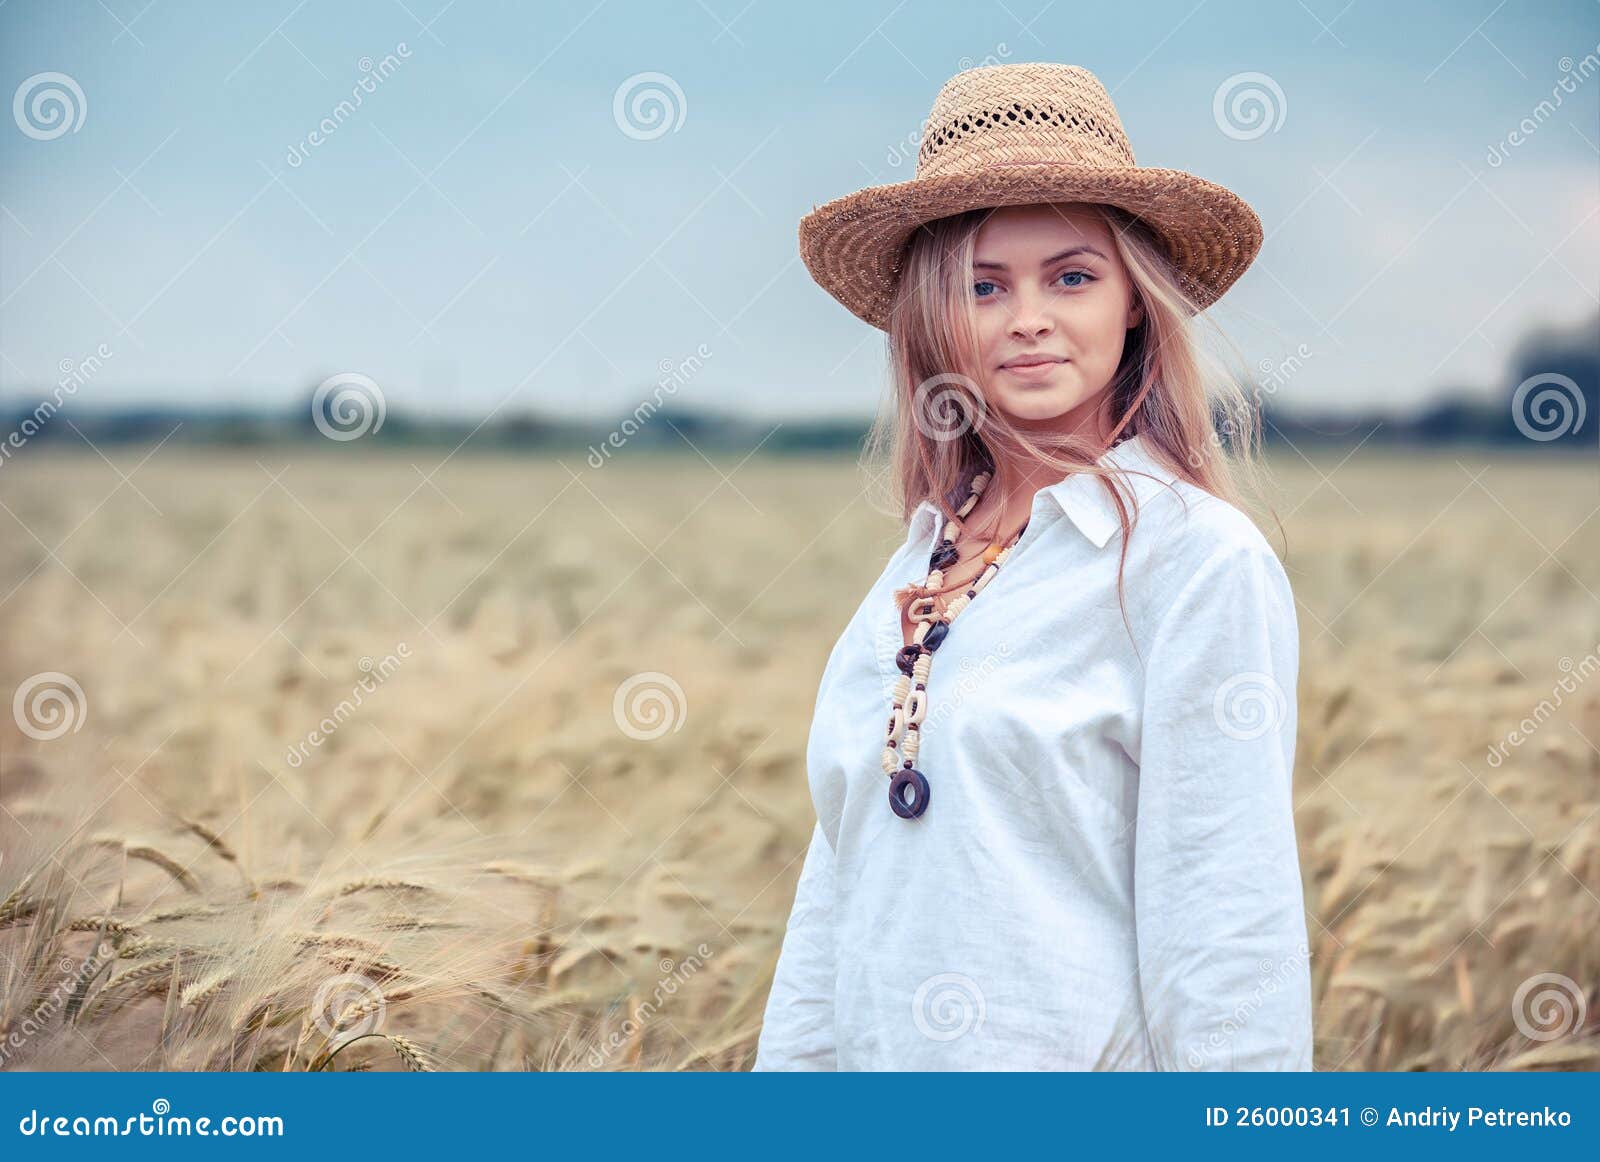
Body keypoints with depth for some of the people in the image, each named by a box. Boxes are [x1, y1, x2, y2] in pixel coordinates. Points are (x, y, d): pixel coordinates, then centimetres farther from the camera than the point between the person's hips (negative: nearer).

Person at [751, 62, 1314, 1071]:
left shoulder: (1201, 560, -12)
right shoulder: (917, 569, 8)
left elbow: (1229, 943, -16)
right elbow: (840, 883, 11)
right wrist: (792, 1062, 8)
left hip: (1077, 1063, -6)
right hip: (884, 1063, 6)